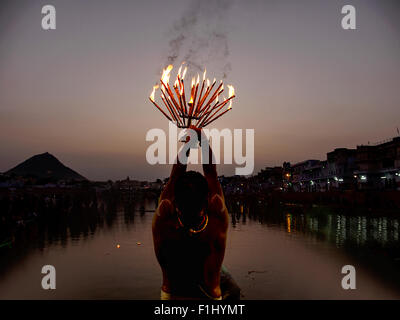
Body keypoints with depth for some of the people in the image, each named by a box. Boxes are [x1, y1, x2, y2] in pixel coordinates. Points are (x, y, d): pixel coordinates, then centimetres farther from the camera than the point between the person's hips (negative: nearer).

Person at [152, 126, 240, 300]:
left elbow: (175, 174, -15)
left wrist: (187, 142, -4)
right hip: (209, 296, -1)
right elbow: (211, 172, -16)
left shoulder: (162, 221, -30)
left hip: (170, 294, 2)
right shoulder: (218, 220, -30)